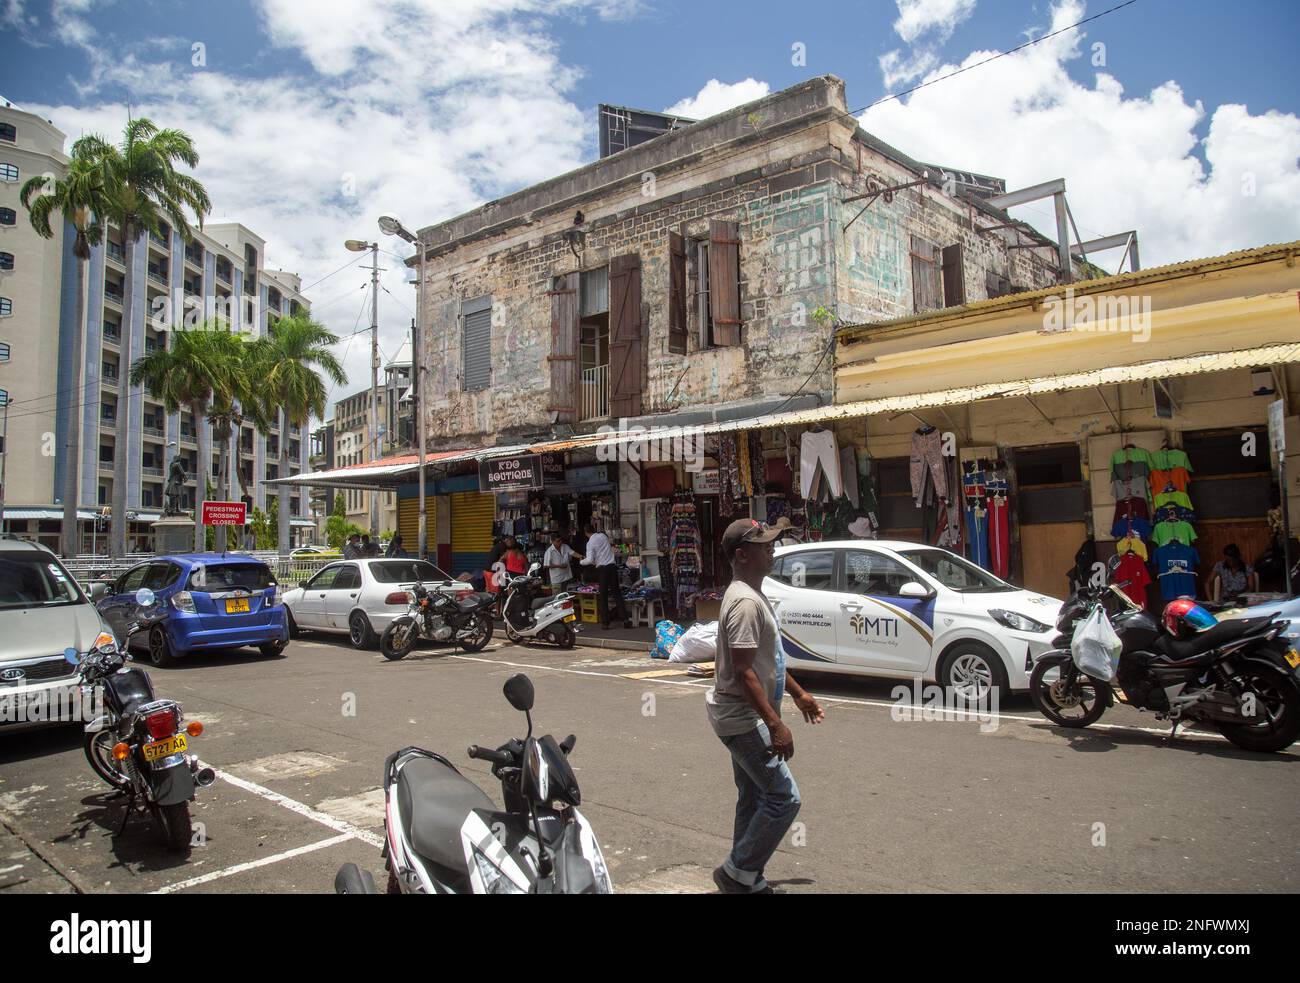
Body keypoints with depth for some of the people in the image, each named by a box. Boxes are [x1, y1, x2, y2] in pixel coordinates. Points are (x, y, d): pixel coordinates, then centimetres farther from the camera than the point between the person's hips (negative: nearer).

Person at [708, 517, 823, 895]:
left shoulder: (751, 595, 11)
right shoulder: (745, 602, -22)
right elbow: (743, 672, -26)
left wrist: (798, 693, 23)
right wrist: (775, 725, -27)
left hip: (743, 718, 10)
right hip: (743, 719, -10)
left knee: (754, 799, 17)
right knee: (783, 798, -5)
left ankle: (747, 881, 28)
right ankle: (737, 871, 9)